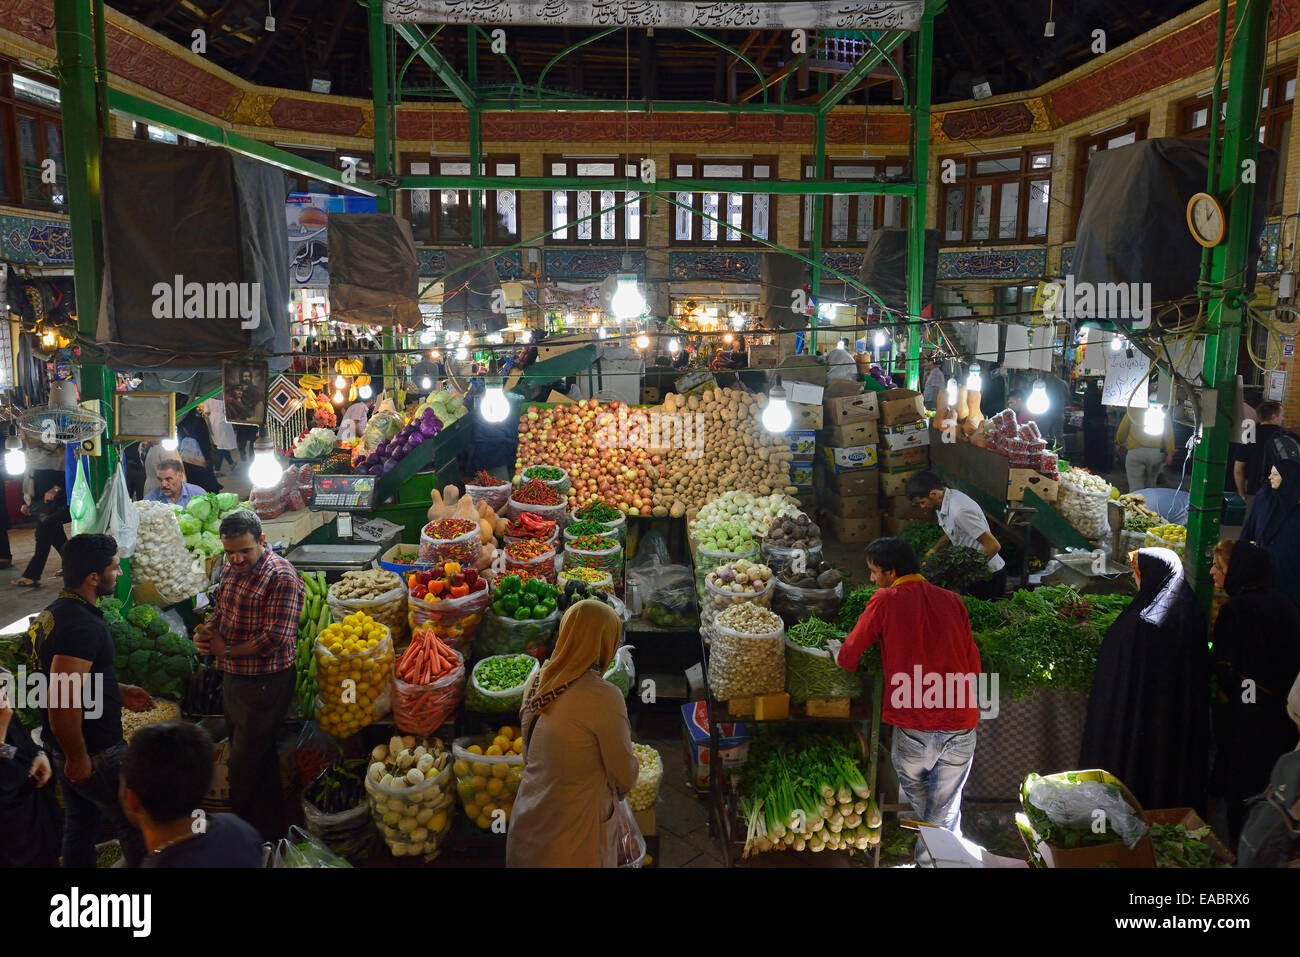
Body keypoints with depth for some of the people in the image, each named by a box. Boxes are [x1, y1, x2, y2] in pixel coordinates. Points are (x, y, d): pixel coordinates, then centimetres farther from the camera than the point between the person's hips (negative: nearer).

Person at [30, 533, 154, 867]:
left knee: (81, 825, 22)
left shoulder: (53, 613, 5)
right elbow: (62, 702, -31)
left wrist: (117, 691, 15)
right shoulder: (82, 626, -28)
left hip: (63, 748, 10)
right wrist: (78, 758, -21)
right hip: (94, 752, -10)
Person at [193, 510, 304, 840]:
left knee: (245, 765, 2)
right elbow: (219, 609, 21)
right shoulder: (230, 568, 6)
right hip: (232, 678, 9)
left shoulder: (282, 577, -21)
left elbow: (275, 639, -25)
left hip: (264, 686, -9)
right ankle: (269, 828, 35)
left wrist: (226, 650, -15)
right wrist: (204, 632, -2)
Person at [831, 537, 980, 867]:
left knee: (913, 787, 25)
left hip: (914, 727, -2)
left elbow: (848, 659, 3)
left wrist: (836, 649, 24)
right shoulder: (953, 601, 8)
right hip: (962, 728, 3)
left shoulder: (885, 601, -2)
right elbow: (973, 664, 12)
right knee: (945, 812, 12)